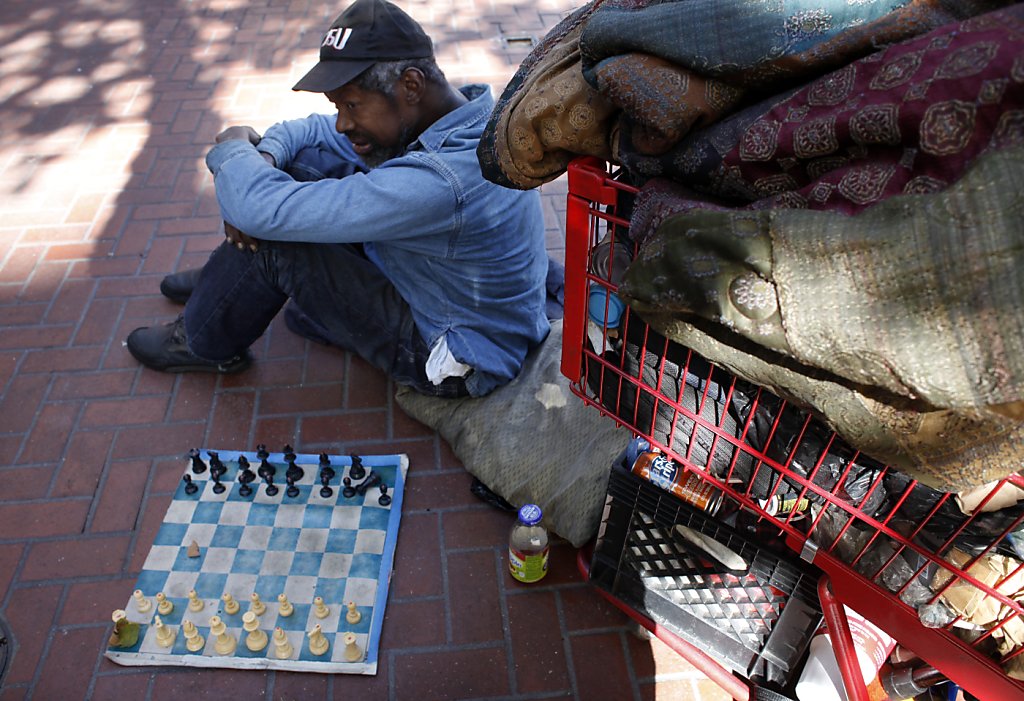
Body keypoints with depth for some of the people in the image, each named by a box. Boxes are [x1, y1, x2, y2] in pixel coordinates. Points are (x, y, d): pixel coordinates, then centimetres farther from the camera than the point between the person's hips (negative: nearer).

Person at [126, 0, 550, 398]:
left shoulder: (439, 181, -36)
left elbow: (264, 211, -32)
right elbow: (306, 130, 5)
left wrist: (232, 149, -10)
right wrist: (262, 158, -16)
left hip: (447, 358, -8)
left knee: (272, 238, -18)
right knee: (301, 162, 2)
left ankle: (209, 346, 12)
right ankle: (225, 281, 23)